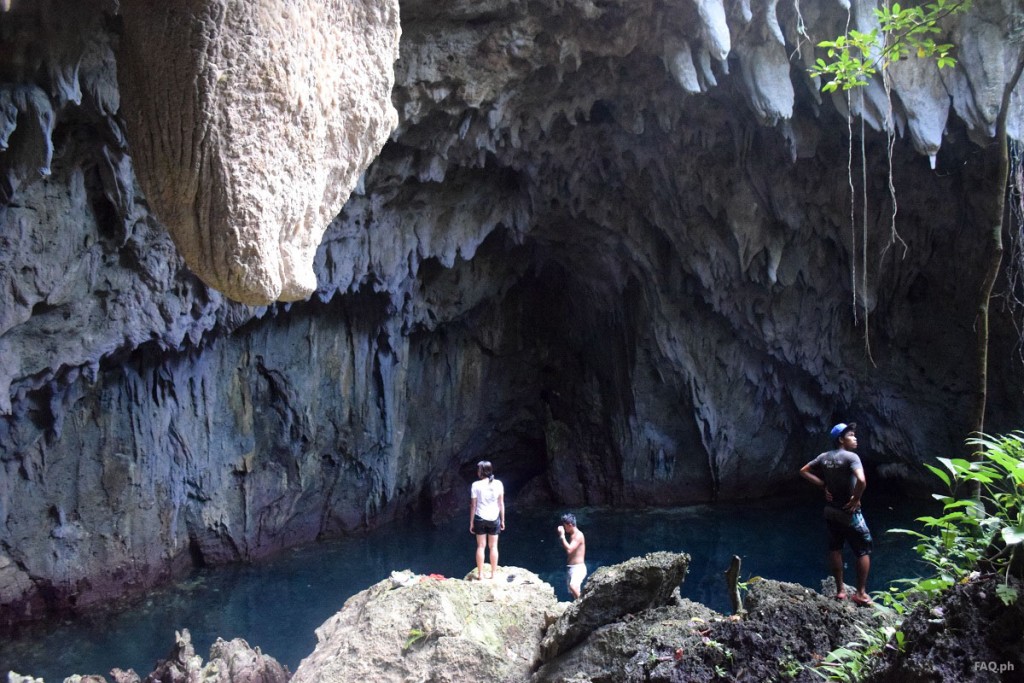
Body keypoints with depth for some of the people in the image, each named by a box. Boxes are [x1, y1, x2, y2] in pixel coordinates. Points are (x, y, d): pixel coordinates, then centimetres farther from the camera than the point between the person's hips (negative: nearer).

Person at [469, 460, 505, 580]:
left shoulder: (476, 485, -11)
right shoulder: (498, 484, -5)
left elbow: (473, 505, -7)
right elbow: (501, 503, -1)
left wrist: (471, 522, 3)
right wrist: (502, 520, 9)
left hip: (480, 518, -1)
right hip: (494, 518, 1)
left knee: (481, 546, 9)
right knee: (493, 546, 12)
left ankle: (480, 573, 13)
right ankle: (493, 573, 17)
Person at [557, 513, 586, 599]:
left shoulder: (578, 535, -12)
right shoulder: (571, 535, 16)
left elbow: (569, 549, -23)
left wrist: (562, 535, -18)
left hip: (578, 568, -10)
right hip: (570, 568, 10)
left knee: (573, 586, -32)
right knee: (572, 592, 9)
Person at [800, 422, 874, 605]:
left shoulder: (824, 457, 2)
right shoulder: (851, 457, -18)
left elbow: (804, 471, 9)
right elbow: (861, 481, -33)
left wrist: (824, 485, 4)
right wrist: (855, 500, -17)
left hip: (830, 511, 6)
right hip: (848, 512, -6)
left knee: (835, 548, 17)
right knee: (864, 550, 7)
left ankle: (840, 590, 21)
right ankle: (861, 593, 7)